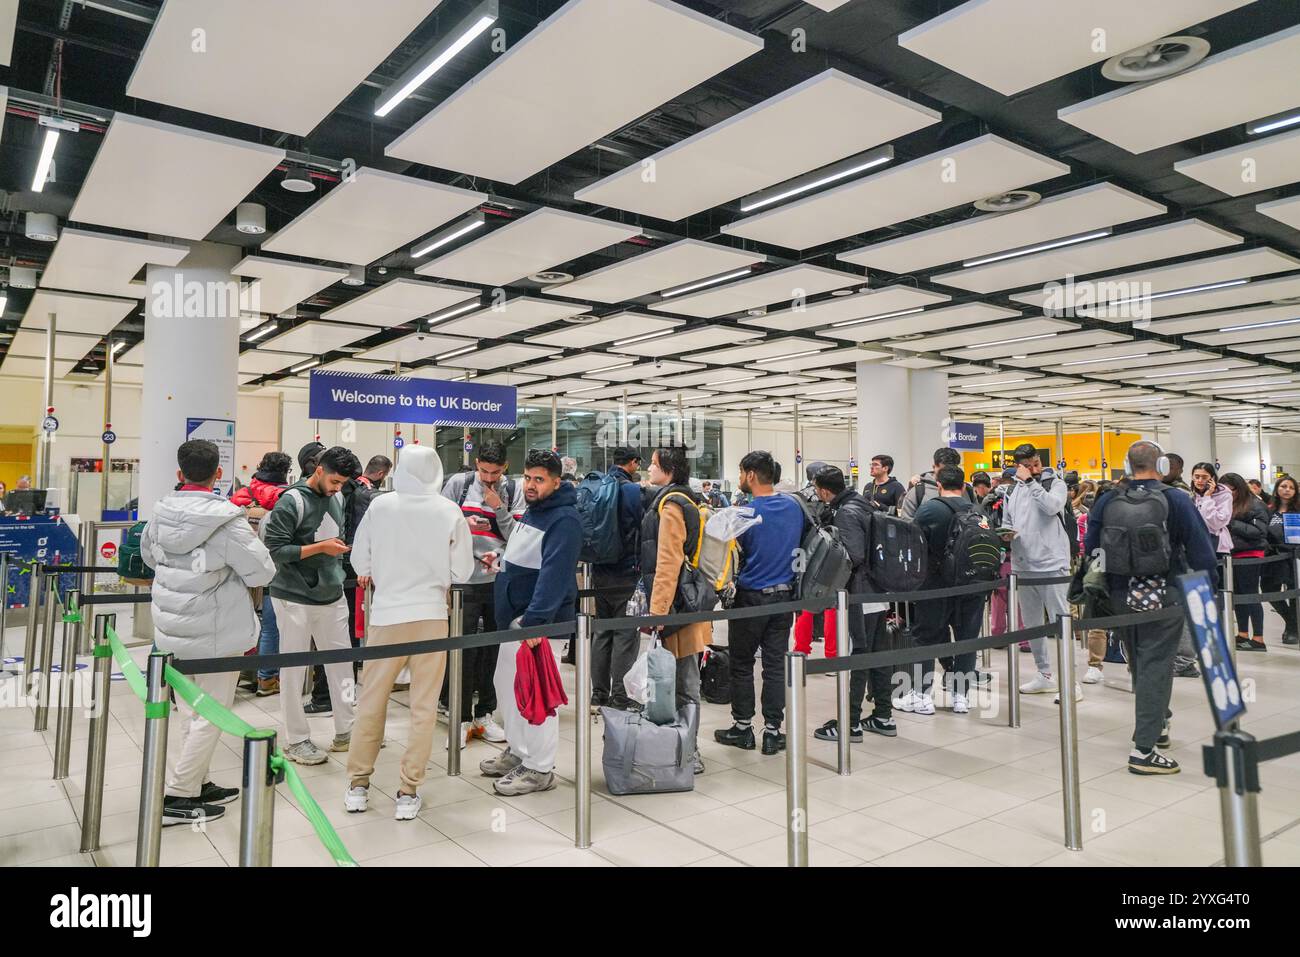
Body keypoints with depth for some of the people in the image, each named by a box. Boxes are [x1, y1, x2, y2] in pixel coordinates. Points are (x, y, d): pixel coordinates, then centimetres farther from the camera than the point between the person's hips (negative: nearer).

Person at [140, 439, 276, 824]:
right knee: (211, 715, 5)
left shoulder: (162, 512, -1)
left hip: (173, 629, 7)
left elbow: (148, 555, 18)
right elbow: (262, 573, -16)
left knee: (192, 712, 19)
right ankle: (177, 797, 10)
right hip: (215, 633, -7)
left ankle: (196, 784, 30)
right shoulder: (227, 521, -21)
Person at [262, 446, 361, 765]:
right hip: (295, 598, -6)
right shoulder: (292, 501, -13)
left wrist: (340, 548, 5)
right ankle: (296, 740, 16)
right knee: (294, 669, 5)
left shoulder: (337, 497, 7)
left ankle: (346, 731, 19)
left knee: (342, 663, 9)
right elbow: (274, 549, -16)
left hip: (332, 596, 6)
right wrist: (320, 548, -19)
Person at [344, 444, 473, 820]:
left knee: (372, 701, 14)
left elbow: (360, 559, 3)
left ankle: (357, 784, 24)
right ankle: (408, 792, 13)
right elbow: (462, 571, -3)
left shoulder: (380, 505, -6)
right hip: (431, 614, 0)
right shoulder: (450, 512, -7)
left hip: (387, 614, 1)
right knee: (424, 706, 8)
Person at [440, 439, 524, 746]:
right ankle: (462, 718, 12)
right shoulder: (458, 483, 1)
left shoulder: (514, 489, 2)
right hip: (466, 579, -1)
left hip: (501, 579, 2)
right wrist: (463, 524, -14)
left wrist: (499, 508, -12)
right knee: (464, 649, 1)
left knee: (494, 648, 10)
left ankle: (484, 714, 24)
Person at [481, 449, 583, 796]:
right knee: (506, 684, 19)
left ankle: (539, 769, 7)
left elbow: (554, 574, -27)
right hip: (515, 616, 10)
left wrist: (535, 620, -33)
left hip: (540, 620, -10)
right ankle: (517, 750, 35)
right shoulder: (532, 511, 14)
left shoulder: (564, 520, -18)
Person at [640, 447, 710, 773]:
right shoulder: (686, 501, 15)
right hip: (689, 604, 10)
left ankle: (687, 753, 7)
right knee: (683, 682, 14)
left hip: (676, 608, -10)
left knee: (683, 685, -1)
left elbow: (668, 564, -22)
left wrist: (657, 611, -22)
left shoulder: (670, 505, -15)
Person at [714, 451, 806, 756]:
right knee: (776, 664, 9)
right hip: (785, 595, 5)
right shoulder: (794, 507, 2)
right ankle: (773, 731, 12)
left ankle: (743, 726, 18)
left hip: (751, 597, -5)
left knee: (741, 663, 9)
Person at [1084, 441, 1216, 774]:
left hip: (1121, 597, 4)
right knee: (1155, 666, -1)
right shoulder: (1176, 500, -9)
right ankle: (1144, 749, -3)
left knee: (1141, 664, 21)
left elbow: (1090, 550, 6)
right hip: (1164, 597, -4)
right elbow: (1201, 551, -9)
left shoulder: (1106, 502, 2)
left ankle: (1156, 724, 40)